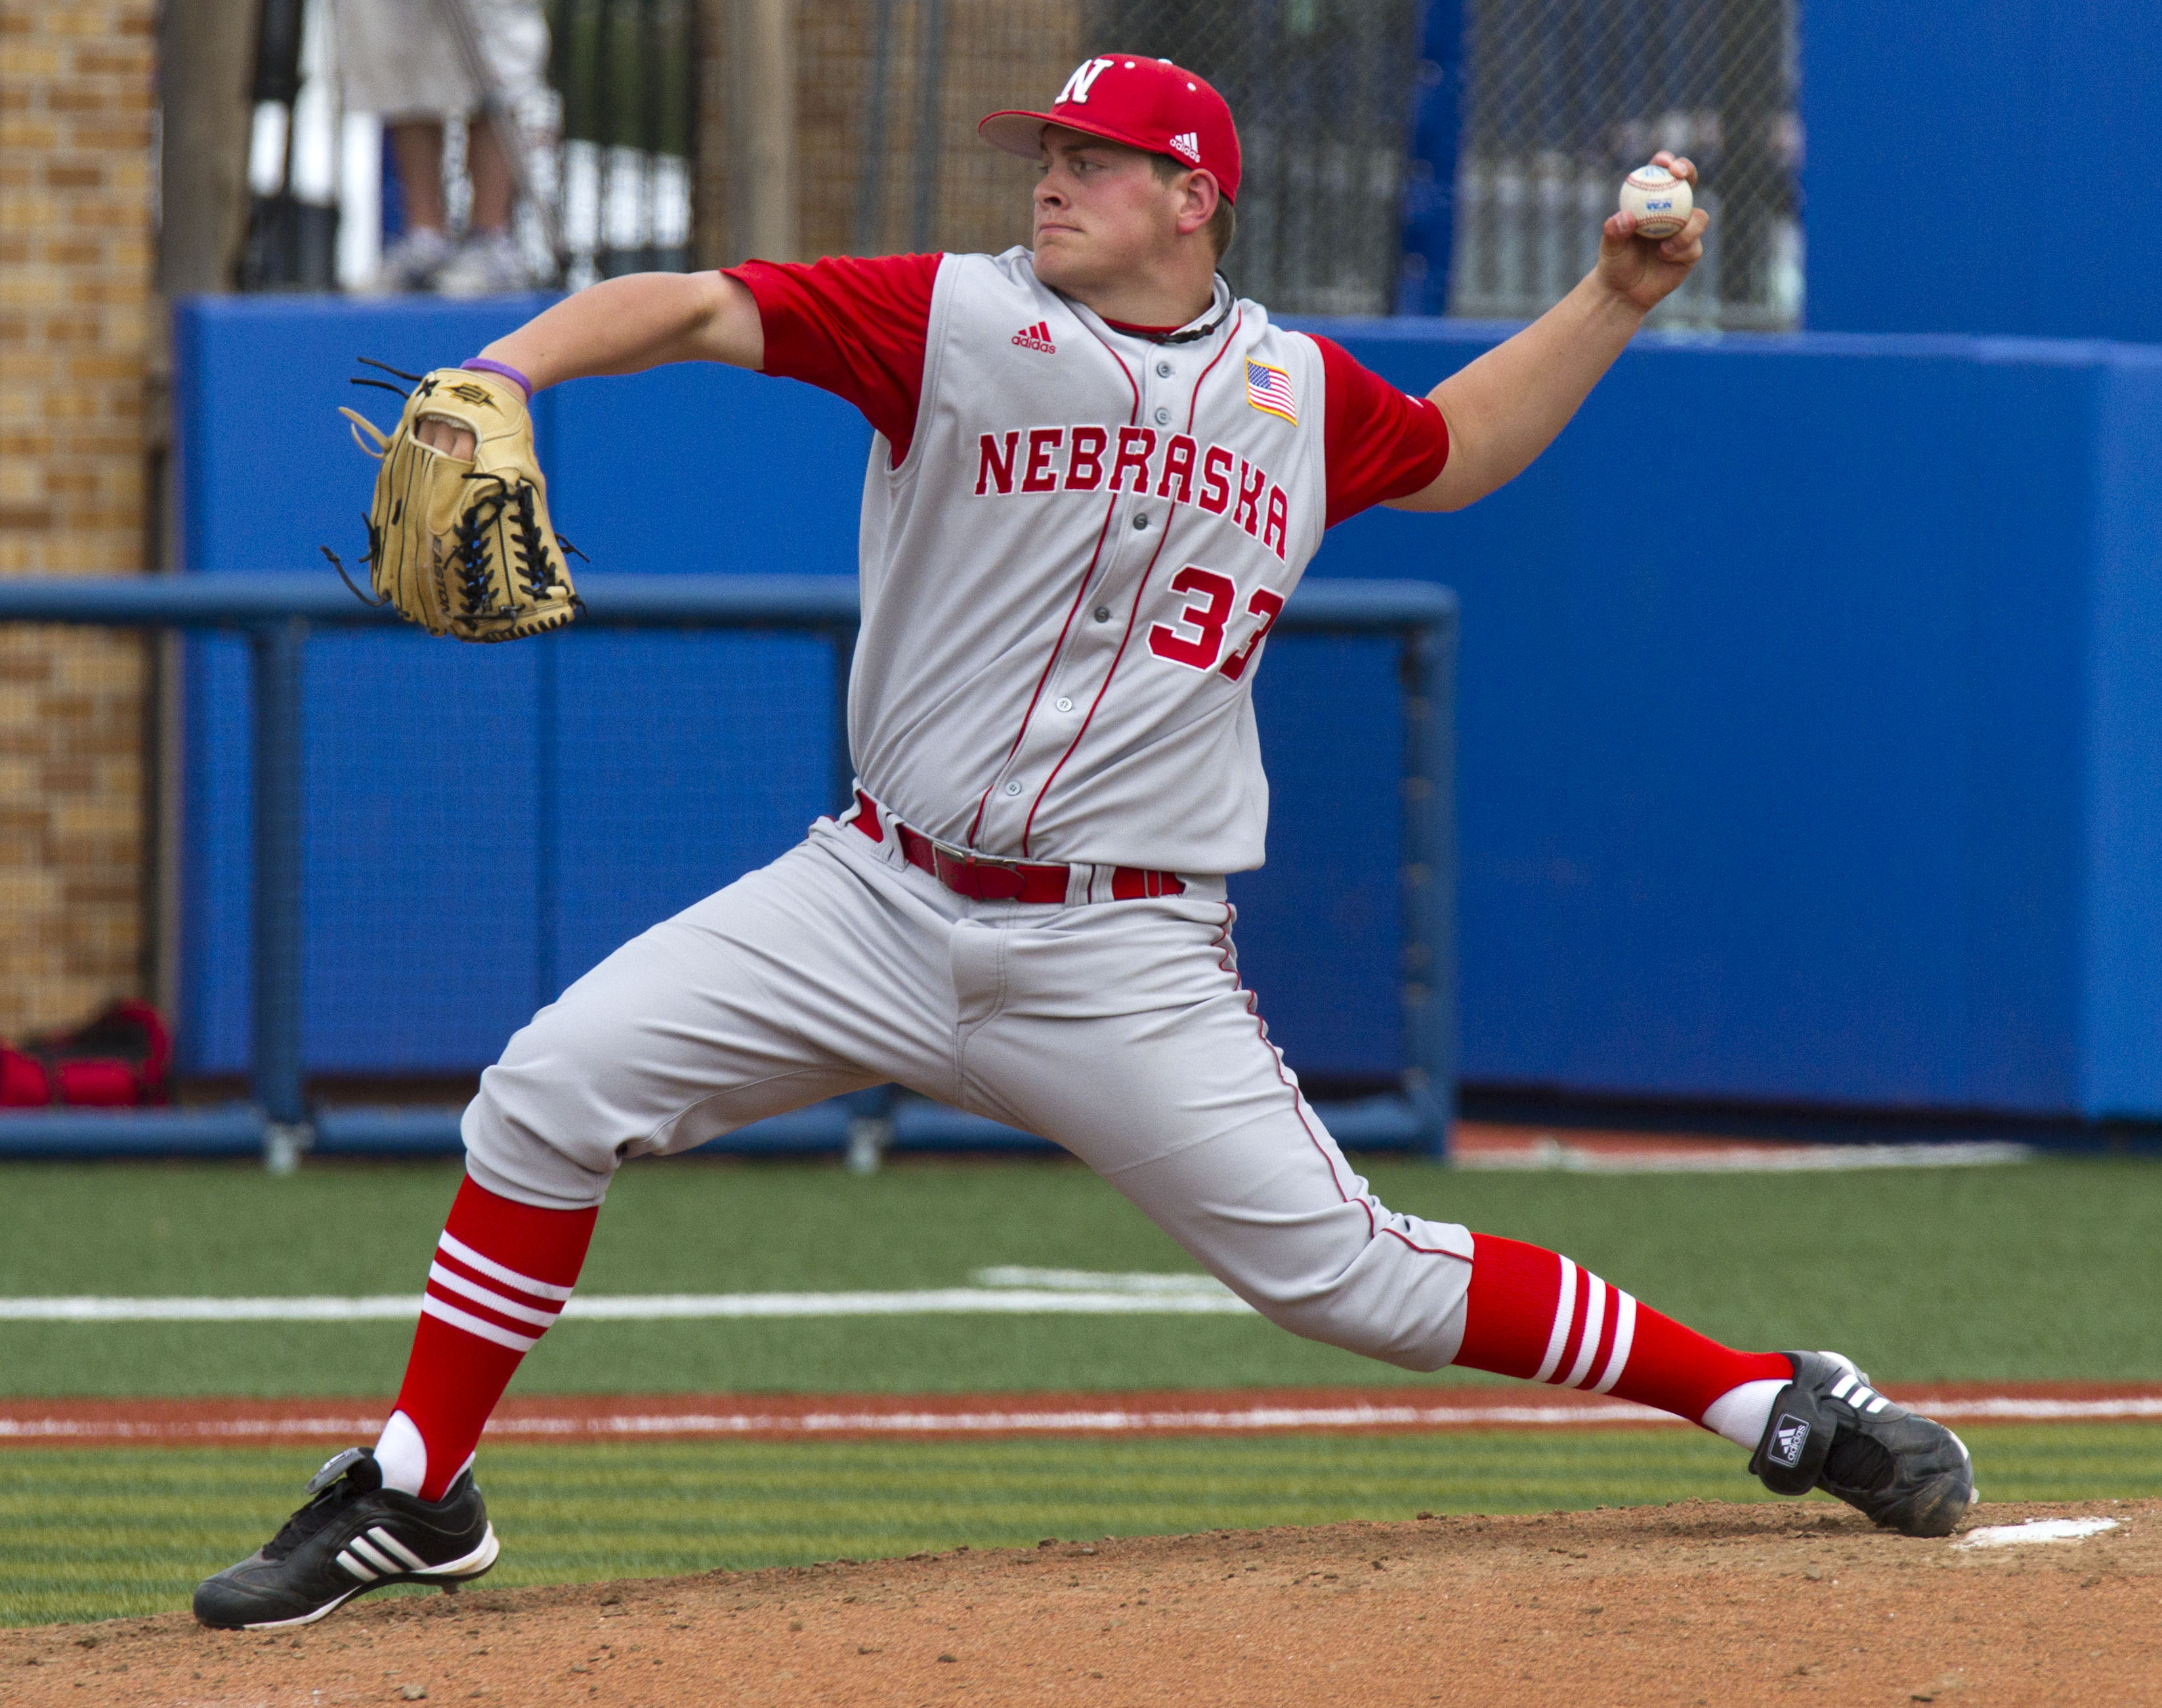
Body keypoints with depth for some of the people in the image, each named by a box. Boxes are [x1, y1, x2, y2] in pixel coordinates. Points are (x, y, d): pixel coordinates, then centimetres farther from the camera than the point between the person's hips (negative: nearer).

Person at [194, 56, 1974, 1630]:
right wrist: (507, 371, -31)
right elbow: (693, 306, -13)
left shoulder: (1299, 393, 8)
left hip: (1126, 964, -1)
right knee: (550, 1091, -11)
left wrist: (1615, 298, 18)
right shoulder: (958, 320, -2)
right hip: (880, 902, 1)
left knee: (1341, 1269, -6)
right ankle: (412, 1499, 3)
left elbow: (1451, 452, 30)